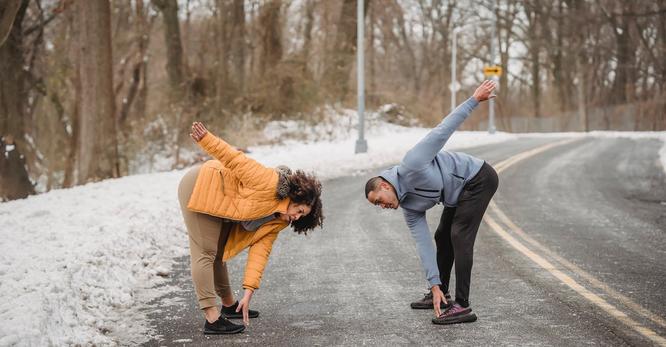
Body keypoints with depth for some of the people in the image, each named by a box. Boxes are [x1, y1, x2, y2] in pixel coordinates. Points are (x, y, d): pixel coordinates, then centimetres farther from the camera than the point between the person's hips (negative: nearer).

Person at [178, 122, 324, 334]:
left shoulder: (277, 223, 1)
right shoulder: (271, 183, -23)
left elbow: (259, 252, -4)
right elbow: (236, 160, -25)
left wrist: (249, 291, -12)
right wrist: (206, 139, -34)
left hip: (217, 204, 9)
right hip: (200, 187, -9)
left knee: (218, 254, 20)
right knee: (205, 253, -11)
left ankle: (229, 305, 36)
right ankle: (212, 319, -13)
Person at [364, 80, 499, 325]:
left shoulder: (411, 165, -24)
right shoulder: (410, 208, -1)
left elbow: (442, 130, -23)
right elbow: (424, 244, -4)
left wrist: (474, 100, -22)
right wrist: (434, 285, -10)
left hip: (477, 179, -9)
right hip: (459, 194, 9)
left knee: (459, 237, -15)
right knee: (442, 237, 17)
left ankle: (462, 307, -17)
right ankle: (440, 295, 33)